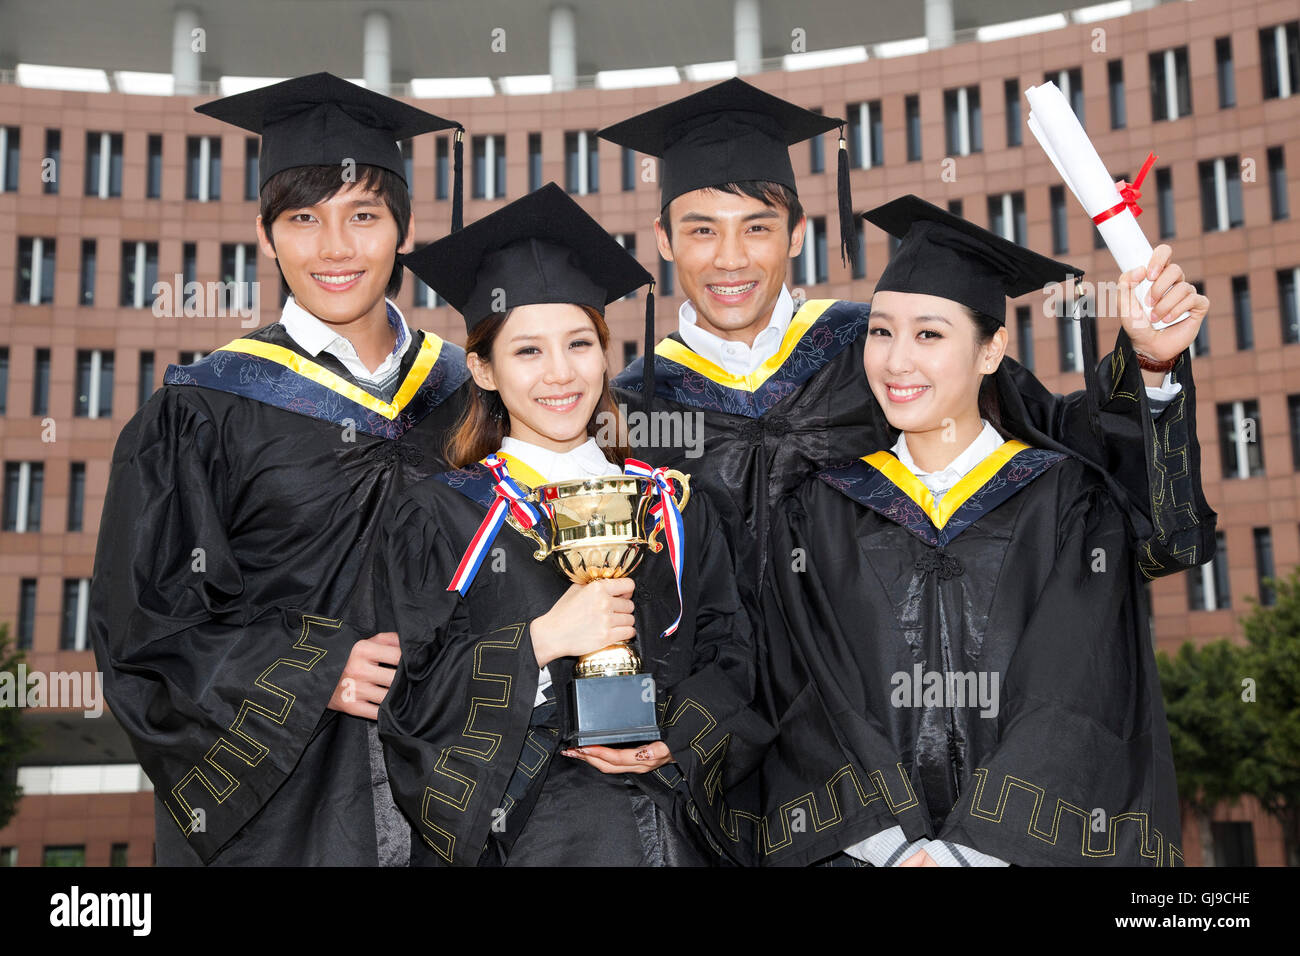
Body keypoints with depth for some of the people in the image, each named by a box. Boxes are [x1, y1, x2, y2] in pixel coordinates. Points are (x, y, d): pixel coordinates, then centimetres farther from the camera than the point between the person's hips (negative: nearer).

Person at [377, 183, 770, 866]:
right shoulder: (440, 519, 5)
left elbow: (726, 654, 12)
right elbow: (411, 699, -2)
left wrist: (677, 743, -6)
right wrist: (541, 639, -14)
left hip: (656, 792, 4)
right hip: (505, 806, -3)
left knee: (646, 822, -26)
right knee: (610, 824, -30)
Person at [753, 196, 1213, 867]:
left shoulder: (1070, 499, 5)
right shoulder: (820, 512, 9)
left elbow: (1075, 699, -5)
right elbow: (809, 702, 1)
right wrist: (895, 845, -10)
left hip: (1030, 846, -1)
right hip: (860, 847, 1)